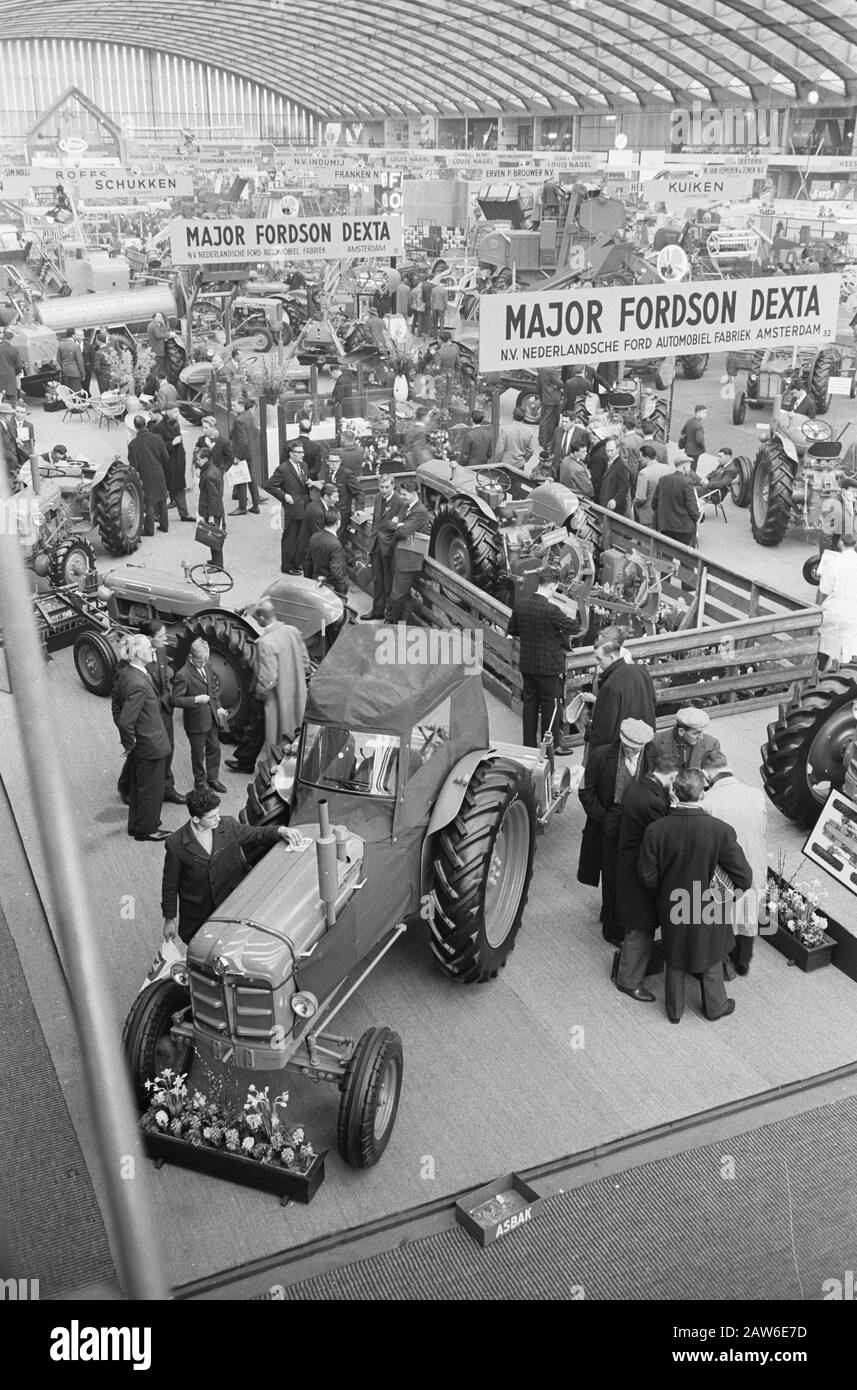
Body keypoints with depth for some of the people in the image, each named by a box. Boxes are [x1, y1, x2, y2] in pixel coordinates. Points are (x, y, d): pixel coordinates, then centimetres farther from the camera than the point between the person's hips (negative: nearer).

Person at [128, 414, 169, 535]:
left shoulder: (133, 444, -14)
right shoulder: (157, 438, -8)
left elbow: (133, 465, -10)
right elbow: (166, 457, -2)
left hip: (145, 476, -3)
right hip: (159, 474, 3)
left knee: (148, 503, 5)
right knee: (162, 500, 16)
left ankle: (149, 529, 10)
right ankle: (164, 525, 25)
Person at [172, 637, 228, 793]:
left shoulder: (206, 667, 2)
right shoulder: (183, 675, -21)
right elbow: (176, 700, -20)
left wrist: (218, 707, 11)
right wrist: (196, 700, -28)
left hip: (211, 717, 7)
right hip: (195, 721, -7)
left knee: (214, 748, 17)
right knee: (198, 753, 10)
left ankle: (212, 778, 34)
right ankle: (200, 782, 29)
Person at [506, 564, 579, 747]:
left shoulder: (520, 605, -3)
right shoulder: (551, 610, -23)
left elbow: (511, 631, 10)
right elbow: (575, 627, -15)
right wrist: (565, 610, -1)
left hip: (527, 665, 6)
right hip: (549, 667, -6)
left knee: (530, 704, 16)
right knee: (551, 706, 8)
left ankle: (530, 744, 25)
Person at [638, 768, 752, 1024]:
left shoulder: (655, 830, -23)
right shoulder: (721, 830, -27)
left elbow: (648, 876, -13)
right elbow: (744, 877, -19)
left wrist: (665, 891, 7)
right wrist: (737, 889, 4)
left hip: (672, 907, 1)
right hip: (709, 908, -1)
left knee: (675, 960, 24)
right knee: (710, 959, 25)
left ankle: (675, 1010, 42)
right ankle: (715, 1007, 46)